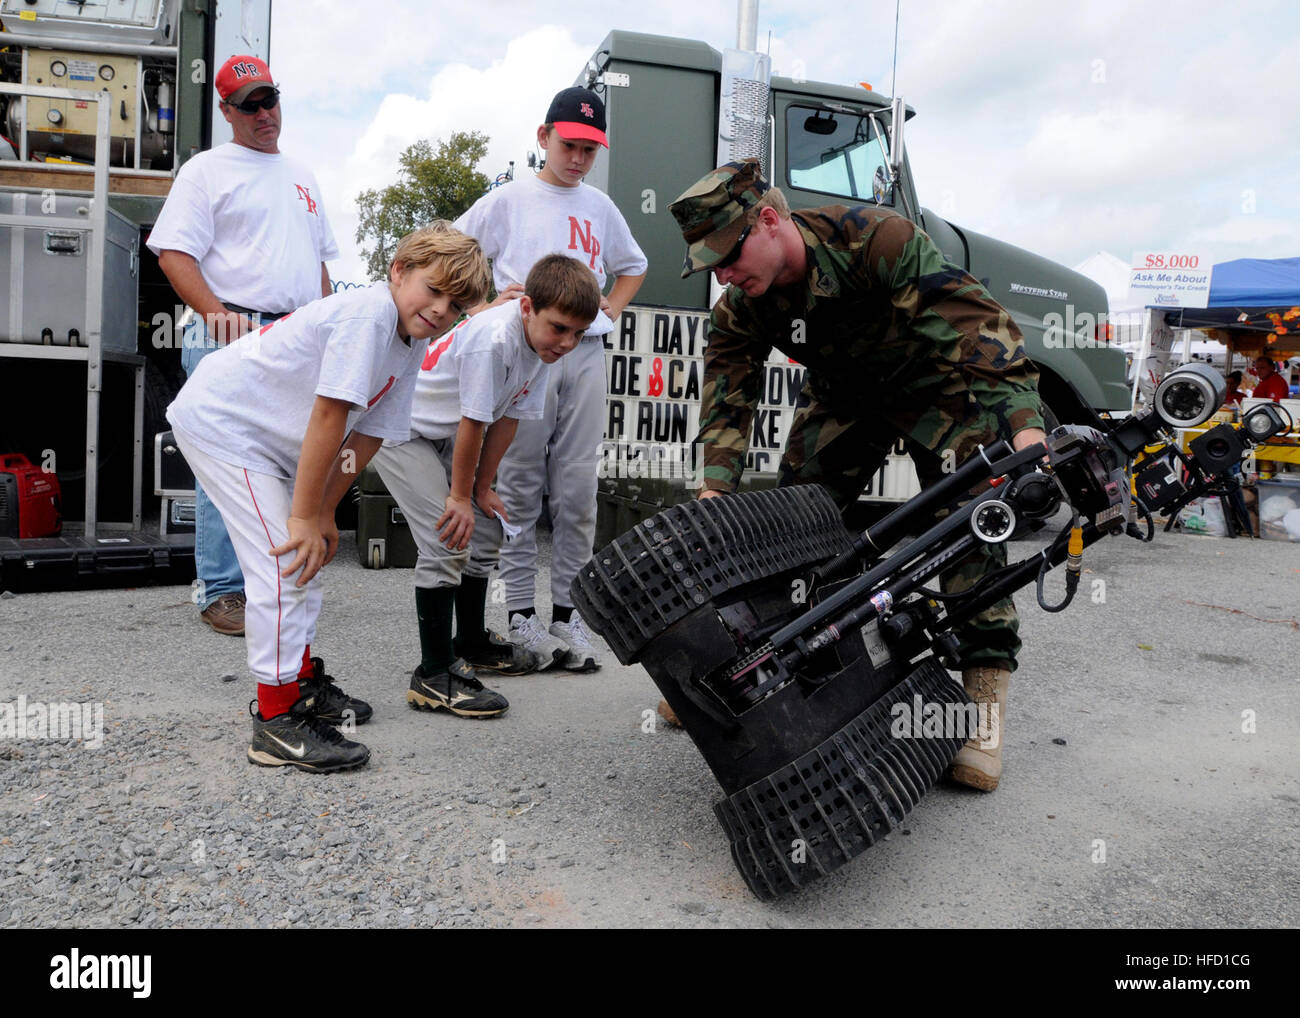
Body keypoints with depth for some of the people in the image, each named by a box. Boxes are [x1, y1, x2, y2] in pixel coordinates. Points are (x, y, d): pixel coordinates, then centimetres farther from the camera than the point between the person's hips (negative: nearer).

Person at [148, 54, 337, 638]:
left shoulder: (301, 177, 23)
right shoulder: (207, 170, 4)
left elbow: (319, 261, 27)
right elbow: (173, 253, -6)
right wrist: (217, 314, -19)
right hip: (228, 336, -6)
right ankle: (221, 590, 0)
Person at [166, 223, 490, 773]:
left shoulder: (409, 345, 2)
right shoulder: (368, 311, -26)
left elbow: (368, 434, 2)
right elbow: (328, 417, -27)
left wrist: (323, 511, -2)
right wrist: (306, 516, -23)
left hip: (267, 435, 10)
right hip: (217, 421, -10)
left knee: (308, 555, 15)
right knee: (284, 561, -13)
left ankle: (300, 683, 30)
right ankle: (276, 721, -4)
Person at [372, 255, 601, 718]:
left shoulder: (541, 341, -6)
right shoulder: (493, 339, -33)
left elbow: (509, 418, -1)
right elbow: (473, 425, -26)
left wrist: (482, 488, 1)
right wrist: (460, 496, -16)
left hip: (441, 436, 9)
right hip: (398, 430, -9)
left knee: (485, 532, 12)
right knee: (448, 541, -17)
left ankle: (471, 643, 30)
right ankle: (434, 675, -8)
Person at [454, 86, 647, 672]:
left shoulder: (600, 207, 17)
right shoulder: (509, 200, 5)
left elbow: (632, 266, 32)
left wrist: (611, 310, 16)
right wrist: (488, 300, -5)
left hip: (586, 355, 4)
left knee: (578, 491, 2)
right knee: (520, 487, -1)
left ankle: (566, 615, 10)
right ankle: (520, 614, 6)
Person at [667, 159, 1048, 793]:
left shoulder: (876, 237, -34)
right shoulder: (739, 306, -17)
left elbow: (976, 320, -39)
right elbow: (728, 389, -17)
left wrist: (1023, 422, -50)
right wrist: (714, 489, -33)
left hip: (934, 380, -5)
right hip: (843, 394, 5)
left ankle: (984, 697, -14)